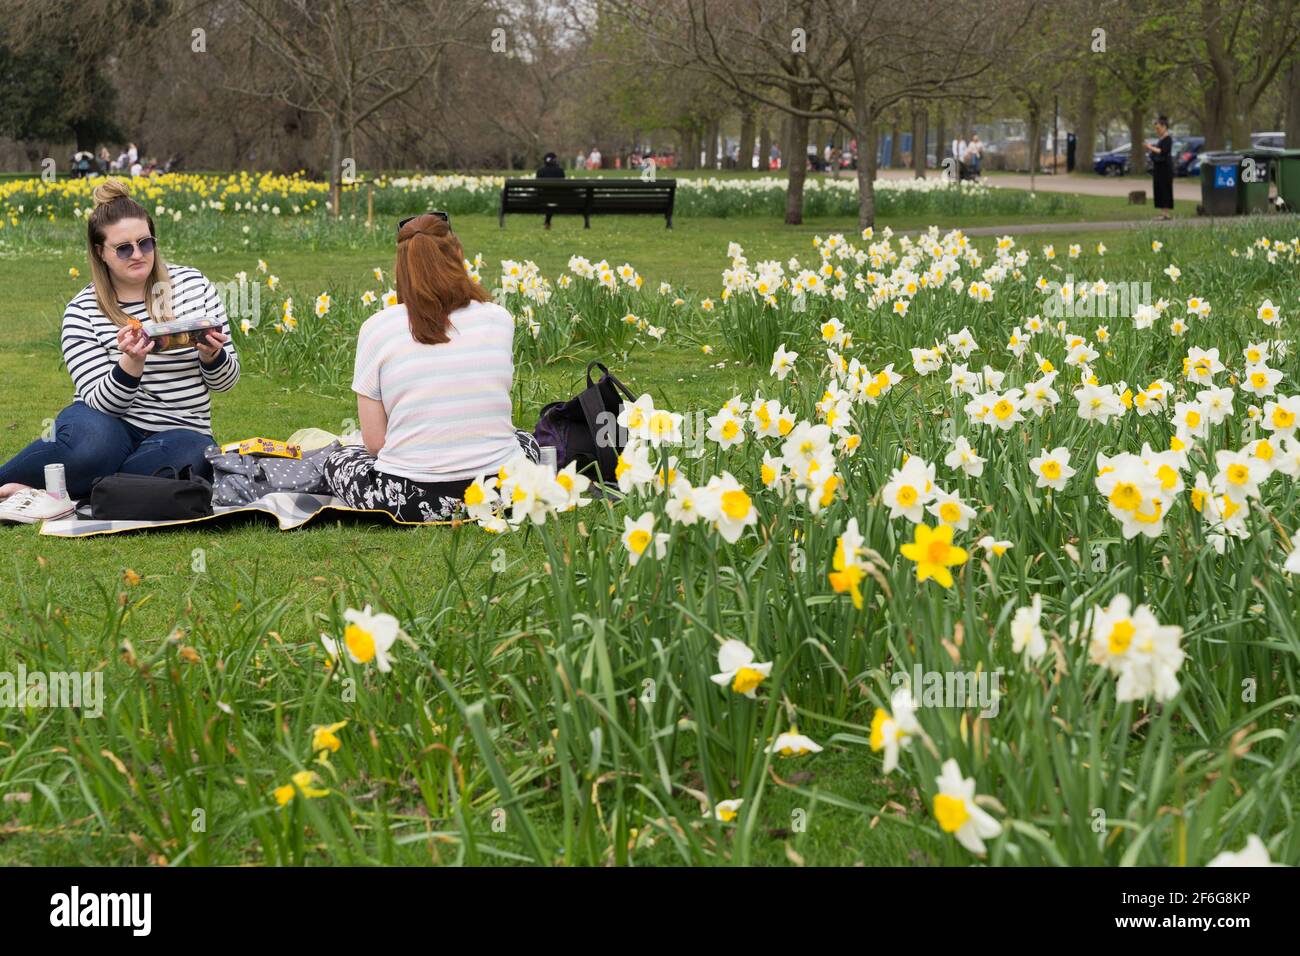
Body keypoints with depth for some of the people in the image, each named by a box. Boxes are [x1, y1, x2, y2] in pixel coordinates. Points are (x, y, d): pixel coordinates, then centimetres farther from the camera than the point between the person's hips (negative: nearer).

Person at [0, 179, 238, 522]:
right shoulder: (82, 311, -4)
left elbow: (225, 381, 5)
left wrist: (212, 356, -18)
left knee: (189, 457, -37)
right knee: (91, 443, -41)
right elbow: (101, 400, -10)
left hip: (180, 431, 2)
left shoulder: (193, 285, 2)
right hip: (109, 426, -2)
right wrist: (131, 364, -30)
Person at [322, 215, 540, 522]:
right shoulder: (499, 319, 1)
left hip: (409, 501, -2)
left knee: (338, 461, 30)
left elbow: (374, 441, -3)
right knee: (525, 441, 38)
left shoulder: (377, 327, -4)